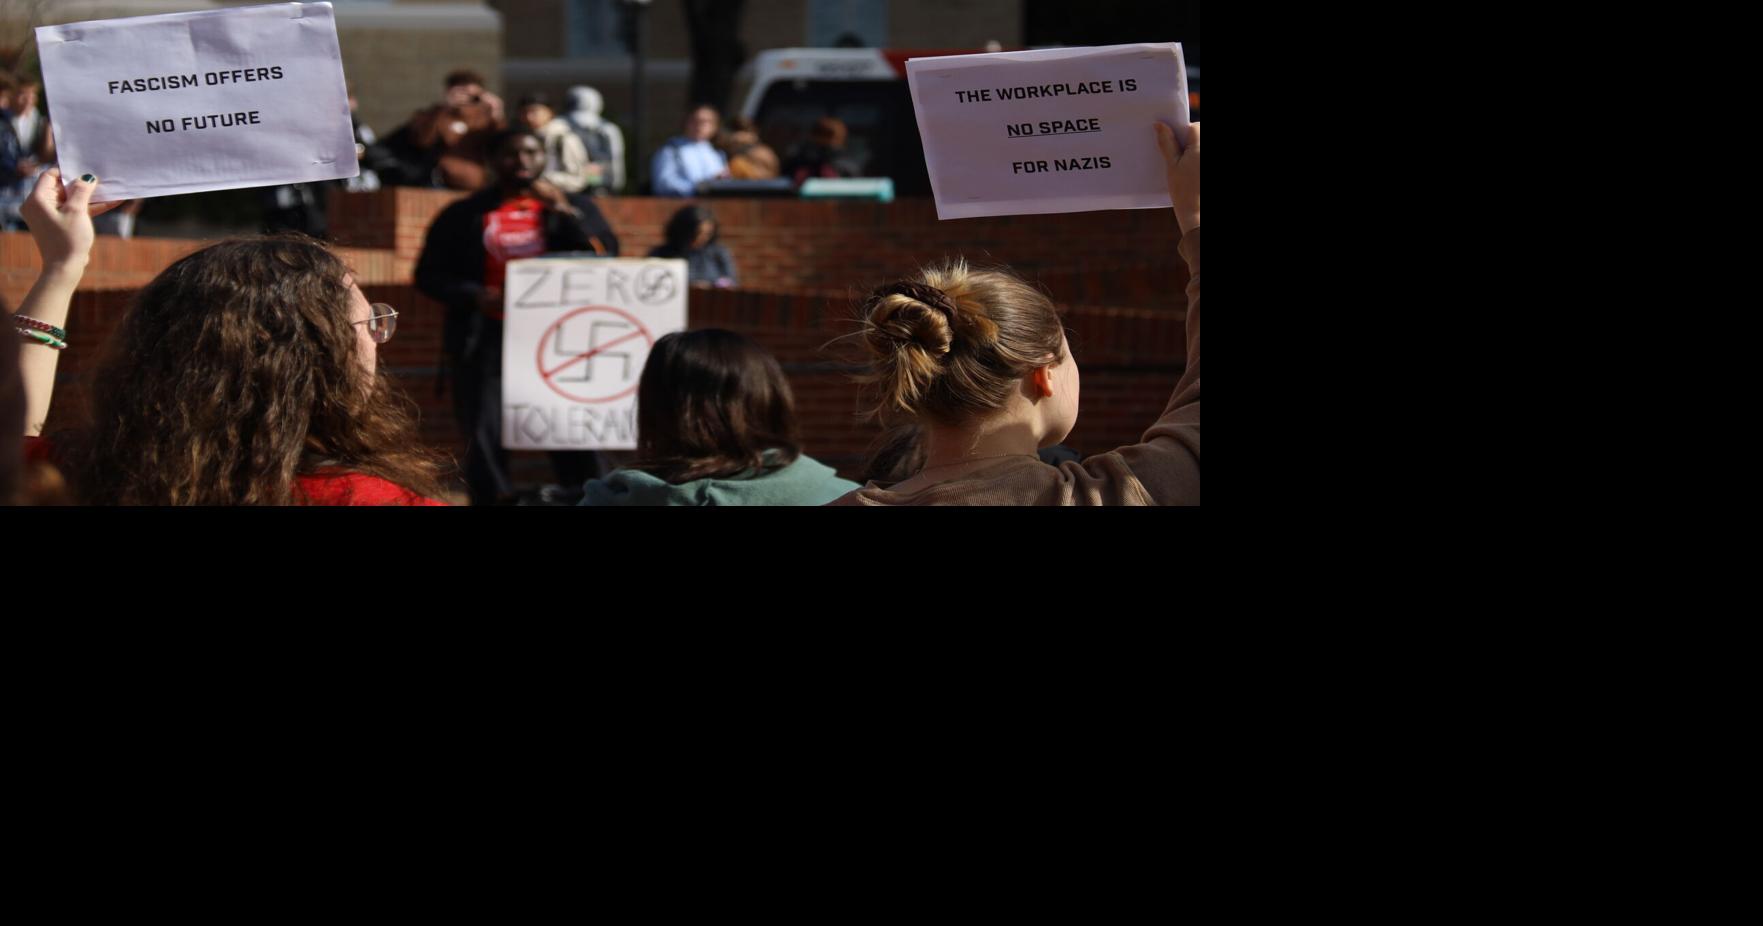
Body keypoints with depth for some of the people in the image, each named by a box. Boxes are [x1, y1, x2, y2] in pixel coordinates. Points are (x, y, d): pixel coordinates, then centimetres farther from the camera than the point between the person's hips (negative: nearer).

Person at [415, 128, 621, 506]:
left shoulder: (575, 207, 13)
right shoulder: (464, 215, 10)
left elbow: (606, 257, 0)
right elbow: (429, 275, 8)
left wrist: (563, 213, -9)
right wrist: (474, 295, -10)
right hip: (487, 338, 0)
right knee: (484, 438, -3)